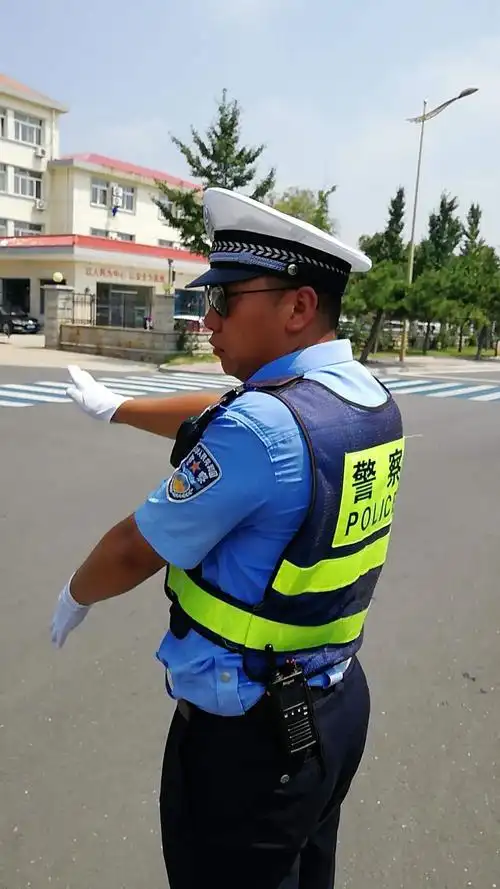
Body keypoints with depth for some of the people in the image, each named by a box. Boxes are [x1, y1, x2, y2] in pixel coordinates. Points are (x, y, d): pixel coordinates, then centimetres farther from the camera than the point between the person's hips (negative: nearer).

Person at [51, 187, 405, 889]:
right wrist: (115, 408, 24)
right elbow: (214, 417, 11)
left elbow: (135, 551, -17)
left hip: (250, 732, -7)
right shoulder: (368, 397, -2)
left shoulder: (259, 425, -29)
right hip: (336, 704, 8)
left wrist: (76, 593, 6)